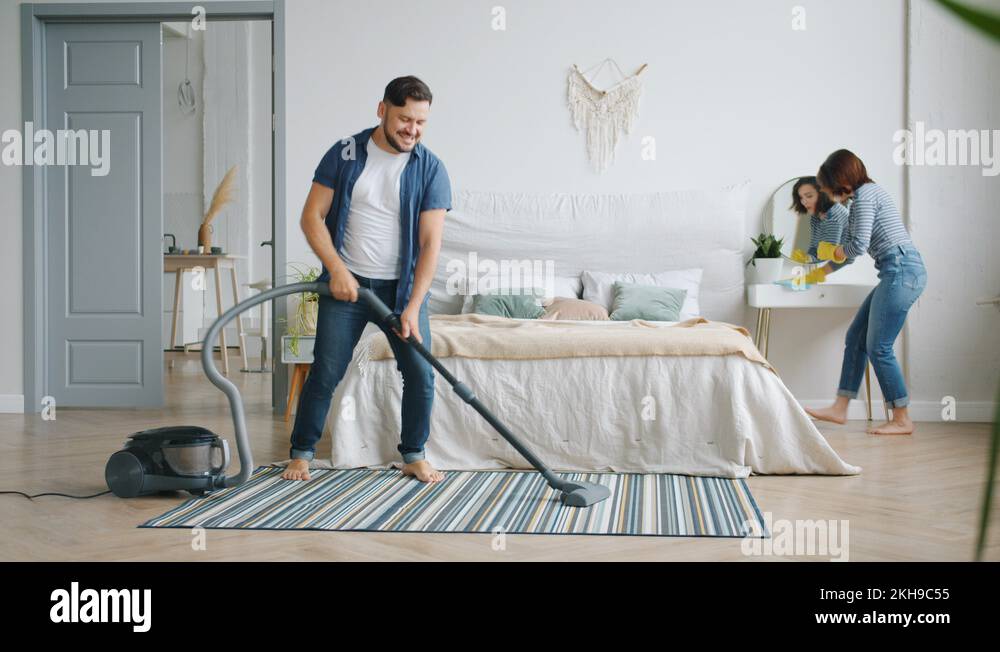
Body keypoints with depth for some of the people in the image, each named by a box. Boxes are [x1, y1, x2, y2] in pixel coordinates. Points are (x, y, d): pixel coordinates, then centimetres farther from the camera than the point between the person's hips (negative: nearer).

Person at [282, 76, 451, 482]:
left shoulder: (430, 169, -4)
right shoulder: (344, 154, -3)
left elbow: (430, 243, -9)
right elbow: (312, 217, -3)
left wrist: (413, 306, -16)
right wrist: (336, 269, -16)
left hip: (402, 286, 1)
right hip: (346, 283, -1)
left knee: (421, 374, -3)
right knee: (325, 372, -2)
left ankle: (414, 456, 15)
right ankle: (301, 453, 13)